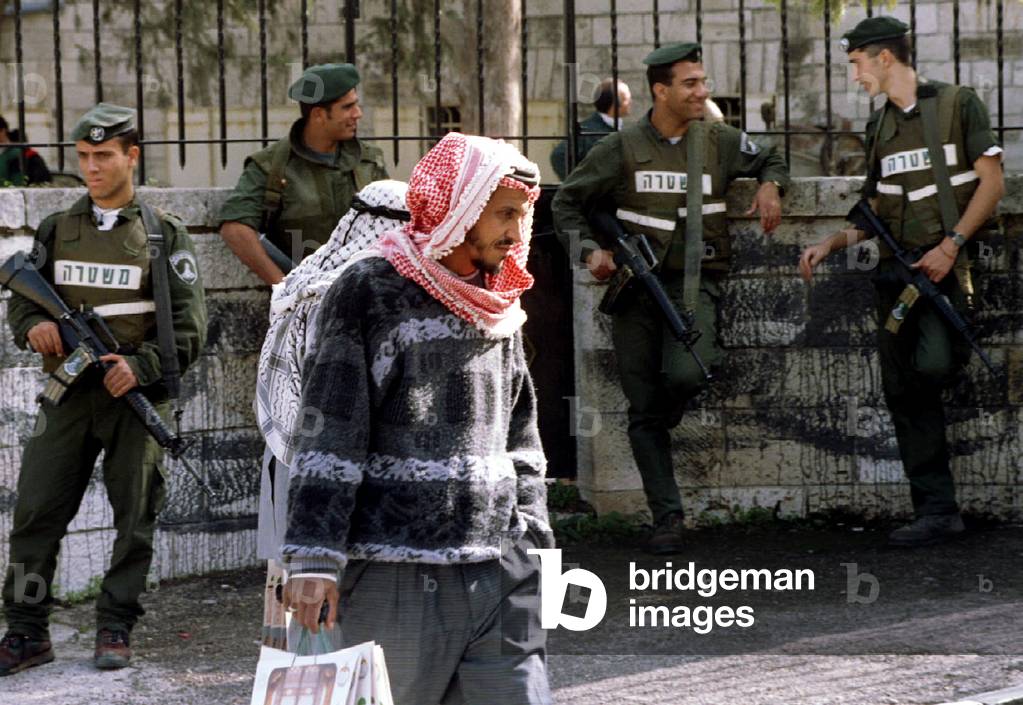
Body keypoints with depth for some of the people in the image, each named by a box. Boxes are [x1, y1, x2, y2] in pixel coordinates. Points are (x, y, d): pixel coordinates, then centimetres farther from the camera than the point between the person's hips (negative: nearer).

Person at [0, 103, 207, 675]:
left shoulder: (165, 235, 1)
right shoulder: (57, 230, 11)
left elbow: (190, 328, -3)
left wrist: (140, 366, -18)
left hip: (135, 395, -3)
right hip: (68, 393, 3)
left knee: (134, 518, 2)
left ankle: (116, 629, 13)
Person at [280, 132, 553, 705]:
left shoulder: (499, 307, 15)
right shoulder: (371, 292, -5)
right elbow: (330, 434, -10)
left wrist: (533, 545, 16)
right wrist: (313, 557, -16)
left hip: (499, 572, 6)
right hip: (398, 576, -6)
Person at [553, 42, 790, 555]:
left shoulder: (720, 141, 5)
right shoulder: (622, 148, 1)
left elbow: (769, 161, 24)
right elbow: (567, 202, 10)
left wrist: (770, 186, 2)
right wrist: (591, 250, -5)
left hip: (694, 282, 0)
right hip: (636, 285, 1)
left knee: (685, 376, -26)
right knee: (642, 410, -1)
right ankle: (666, 519, 5)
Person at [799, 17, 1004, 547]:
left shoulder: (958, 104, -2)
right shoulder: (879, 126, 16)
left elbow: (991, 183, -6)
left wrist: (950, 246, -15)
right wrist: (830, 245, 7)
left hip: (946, 264, -6)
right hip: (896, 267, 6)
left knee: (933, 365, -30)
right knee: (904, 393, 1)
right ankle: (937, 511, 4)